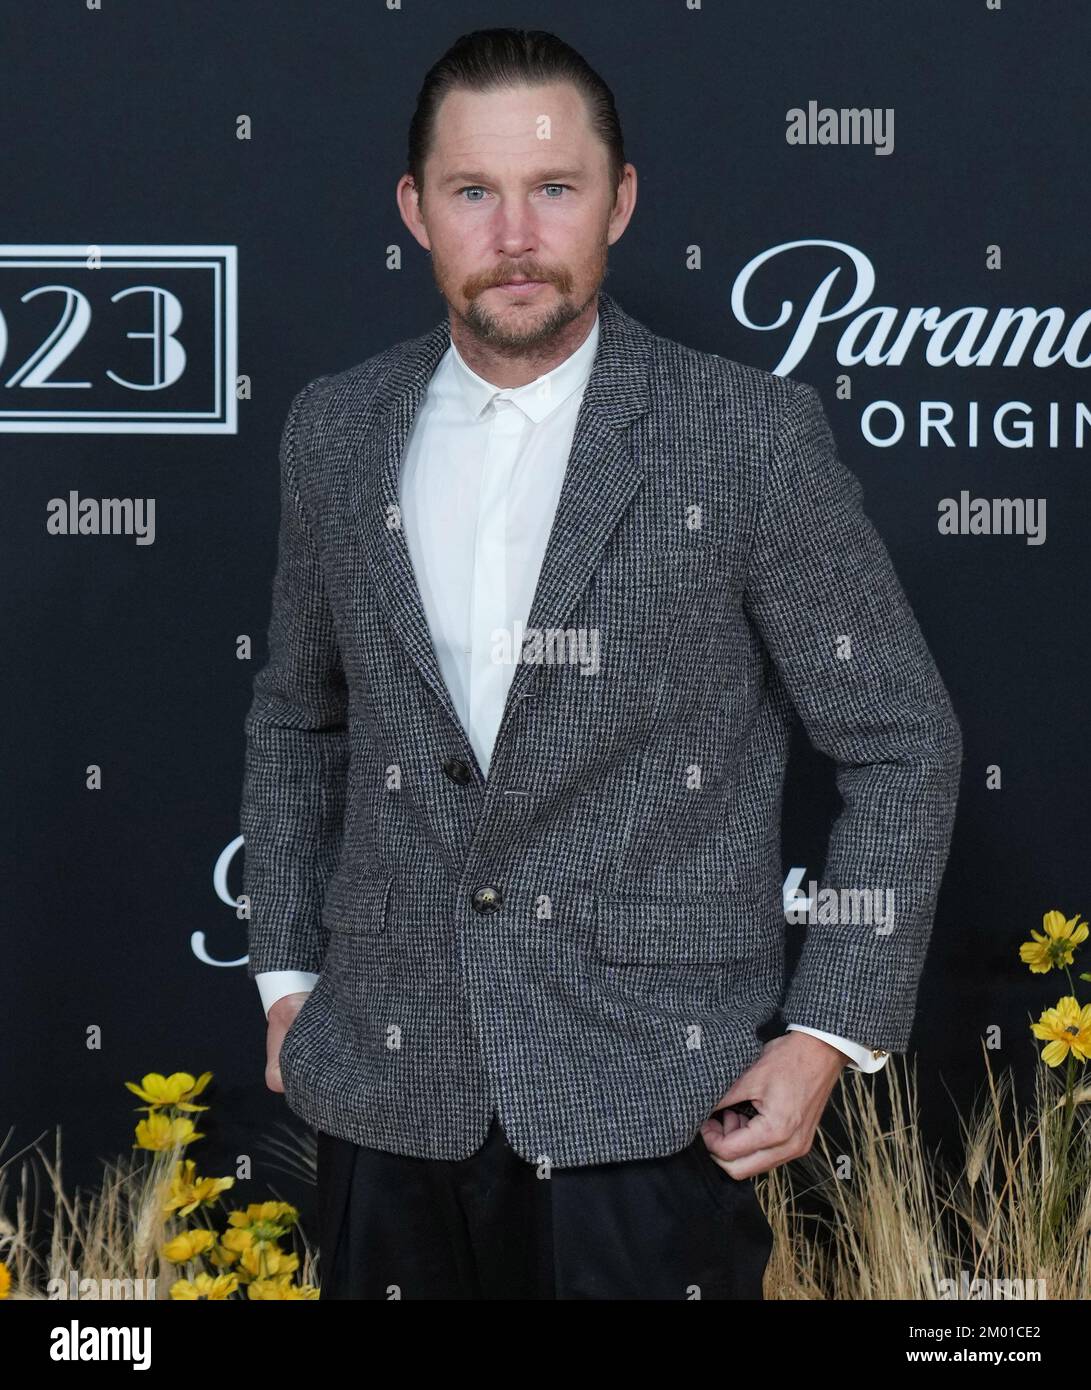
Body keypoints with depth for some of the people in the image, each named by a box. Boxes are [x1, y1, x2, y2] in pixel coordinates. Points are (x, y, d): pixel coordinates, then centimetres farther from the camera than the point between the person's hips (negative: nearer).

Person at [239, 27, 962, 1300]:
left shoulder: (752, 434, -6)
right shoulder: (336, 430, 5)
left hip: (647, 1104, -3)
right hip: (387, 1090, 3)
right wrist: (286, 977, 12)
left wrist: (830, 1034, -6)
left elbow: (901, 743, -2)